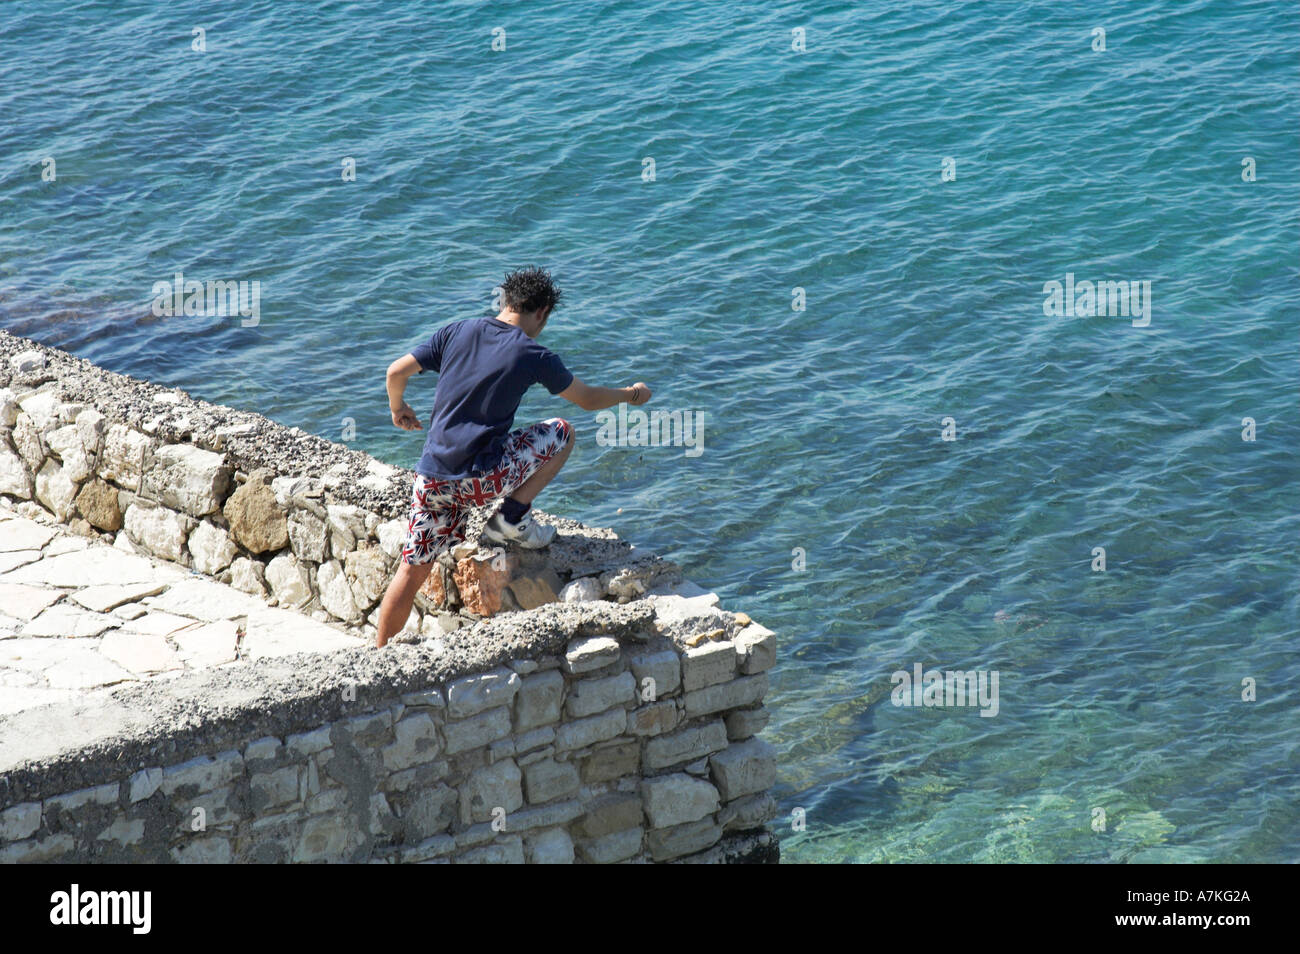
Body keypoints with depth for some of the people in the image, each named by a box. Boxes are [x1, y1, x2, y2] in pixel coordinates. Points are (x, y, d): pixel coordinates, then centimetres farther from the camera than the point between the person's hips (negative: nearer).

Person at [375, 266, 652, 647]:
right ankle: (511, 519, 7)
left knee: (413, 569, 15)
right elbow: (588, 399, 14)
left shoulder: (457, 332, 7)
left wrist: (398, 408, 28)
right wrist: (631, 394, 33)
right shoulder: (534, 356, -1)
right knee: (562, 433, 15)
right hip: (481, 479, -4)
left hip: (432, 477, 4)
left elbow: (396, 372, 7)